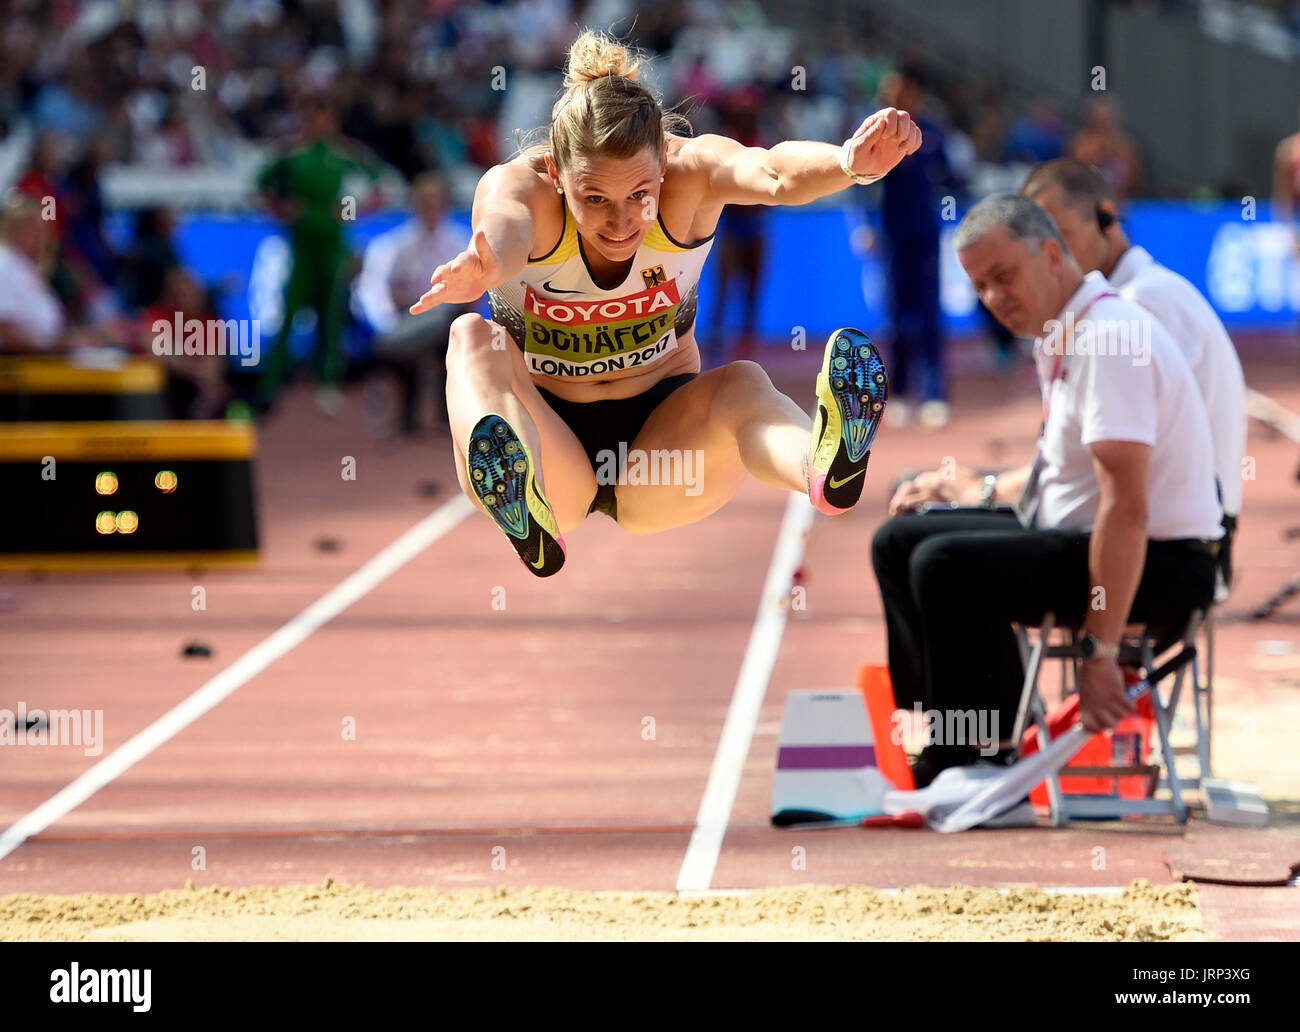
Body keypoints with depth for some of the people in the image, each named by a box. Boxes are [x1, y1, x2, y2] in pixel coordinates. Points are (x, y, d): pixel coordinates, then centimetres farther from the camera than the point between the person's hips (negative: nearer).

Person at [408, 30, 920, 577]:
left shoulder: (690, 170, -17)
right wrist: (480, 268, -72)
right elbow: (504, 226, -47)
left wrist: (852, 162, -64)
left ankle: (825, 468, -65)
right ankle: (526, 517, -61)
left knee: (741, 383, -30)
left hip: (662, 424, 1)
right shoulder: (519, 185, -21)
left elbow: (772, 174, -40)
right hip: (547, 438, -1)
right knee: (473, 340, -30)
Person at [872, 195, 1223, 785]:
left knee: (945, 565, -25)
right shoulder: (1061, 335, 11)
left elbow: (1126, 505, -27)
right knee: (899, 541, 12)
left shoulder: (1106, 339, -21)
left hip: (1160, 563, -11)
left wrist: (1100, 652, -29)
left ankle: (989, 760, -11)